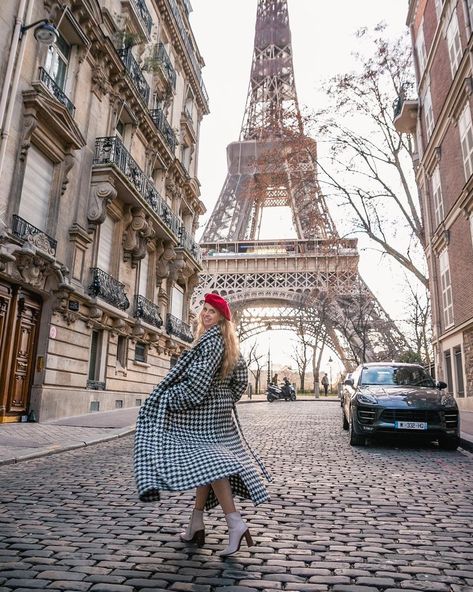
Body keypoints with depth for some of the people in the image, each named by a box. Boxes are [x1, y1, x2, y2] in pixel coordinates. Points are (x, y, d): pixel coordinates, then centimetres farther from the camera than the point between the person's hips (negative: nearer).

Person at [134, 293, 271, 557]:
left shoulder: (212, 338, -14)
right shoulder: (229, 342, 14)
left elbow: (200, 377, -22)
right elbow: (241, 378, 17)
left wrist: (170, 399, -17)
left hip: (203, 408, -9)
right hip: (222, 410, 10)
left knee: (207, 460, -10)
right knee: (205, 460, 13)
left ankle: (235, 522, -15)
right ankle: (196, 525, 21)